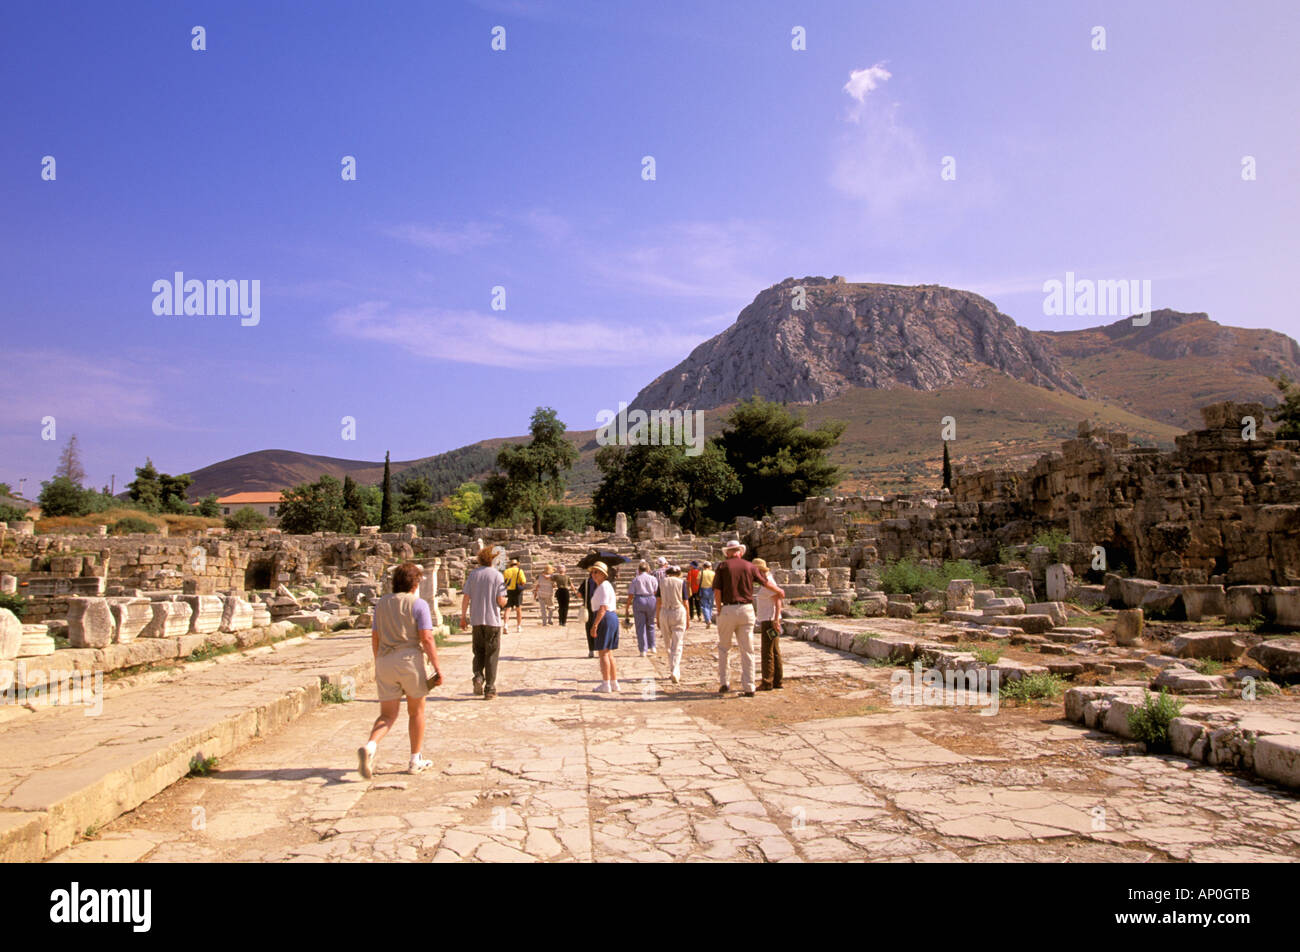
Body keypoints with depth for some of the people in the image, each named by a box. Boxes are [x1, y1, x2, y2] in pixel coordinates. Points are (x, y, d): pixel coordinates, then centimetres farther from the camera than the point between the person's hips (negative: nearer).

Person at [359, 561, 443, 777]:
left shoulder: (381, 603, 11)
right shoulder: (418, 604, -5)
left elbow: (375, 638, 14)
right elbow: (426, 638, -12)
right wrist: (437, 667, -9)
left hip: (384, 661, 4)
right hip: (409, 658, -4)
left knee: (388, 715, 10)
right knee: (416, 711, 13)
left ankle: (369, 747, -18)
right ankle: (415, 761, 20)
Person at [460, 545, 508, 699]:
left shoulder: (473, 574, 2)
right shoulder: (497, 575, -6)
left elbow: (466, 598, 1)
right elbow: (501, 601, -11)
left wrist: (463, 616, 10)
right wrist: (506, 600, 12)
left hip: (476, 619, 3)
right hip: (493, 619, -3)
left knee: (479, 652, 18)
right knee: (491, 654, 5)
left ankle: (478, 675, -6)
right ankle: (489, 688, 6)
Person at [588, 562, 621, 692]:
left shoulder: (604, 587, -14)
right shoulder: (603, 586, 18)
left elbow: (603, 608, -23)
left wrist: (594, 625, -25)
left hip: (604, 619, -11)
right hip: (612, 618, 11)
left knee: (603, 652, -5)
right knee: (608, 653, 15)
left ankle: (606, 684, -2)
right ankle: (614, 683, 20)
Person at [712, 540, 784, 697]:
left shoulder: (722, 566, 1)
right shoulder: (749, 566, 7)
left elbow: (717, 590, -7)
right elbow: (765, 582, 18)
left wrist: (719, 611, 2)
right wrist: (779, 591, 36)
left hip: (728, 610, -1)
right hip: (746, 609, 1)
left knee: (723, 647, 15)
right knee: (747, 650, 5)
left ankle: (723, 683, 14)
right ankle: (749, 687, 5)